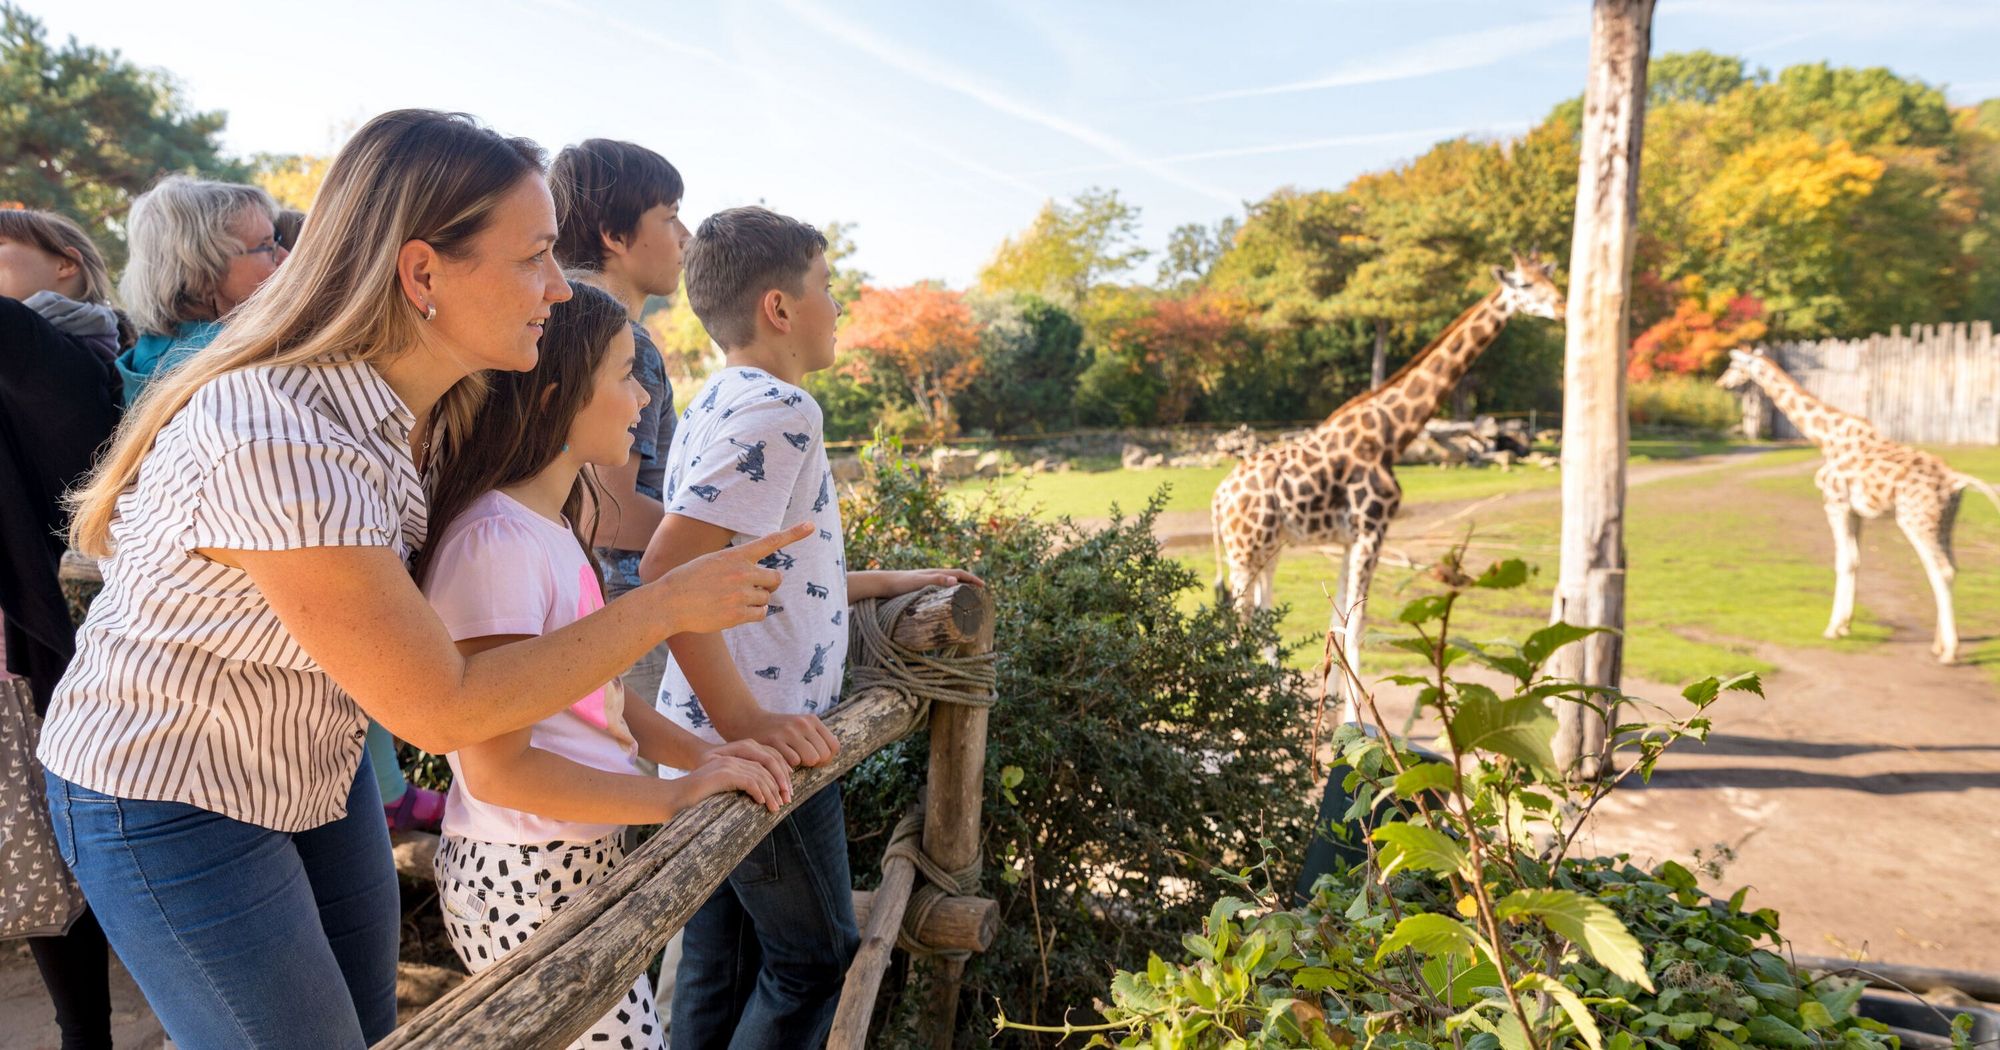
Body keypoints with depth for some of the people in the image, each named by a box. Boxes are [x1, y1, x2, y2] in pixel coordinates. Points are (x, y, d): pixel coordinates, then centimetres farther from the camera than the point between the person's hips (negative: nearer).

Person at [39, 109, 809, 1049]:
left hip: (319, 768, 7)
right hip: (166, 802, -7)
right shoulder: (276, 444, -34)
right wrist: (668, 605, -23)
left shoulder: (436, 403, -8)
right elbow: (440, 709, -28)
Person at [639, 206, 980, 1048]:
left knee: (720, 954, 19)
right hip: (765, 746, -9)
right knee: (815, 955, 8)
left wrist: (891, 583, 21)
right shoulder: (780, 410, -18)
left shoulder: (717, 405, 12)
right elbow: (667, 567, -27)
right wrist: (744, 720, -26)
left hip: (713, 739, 9)